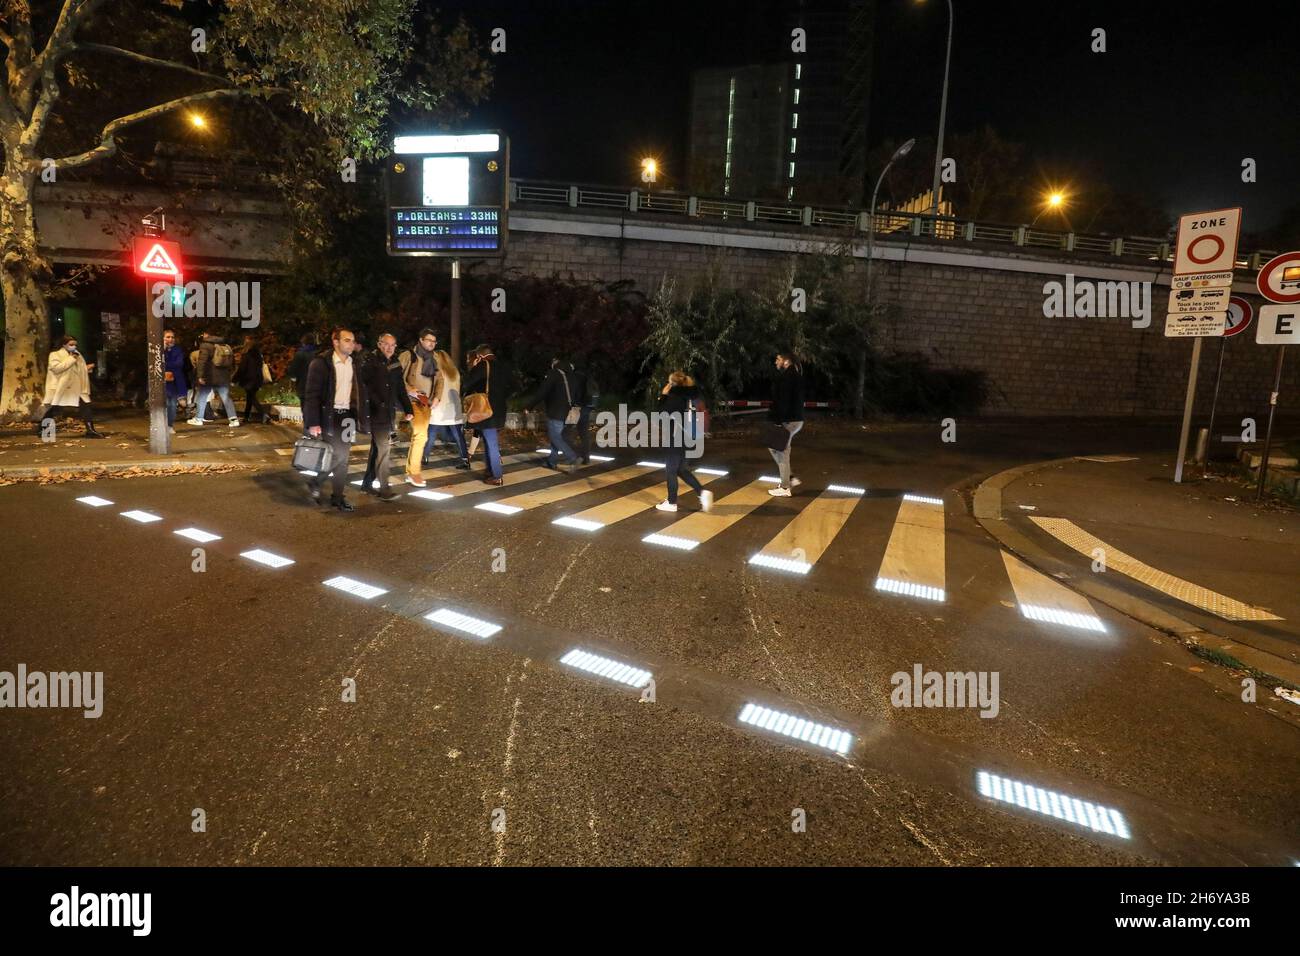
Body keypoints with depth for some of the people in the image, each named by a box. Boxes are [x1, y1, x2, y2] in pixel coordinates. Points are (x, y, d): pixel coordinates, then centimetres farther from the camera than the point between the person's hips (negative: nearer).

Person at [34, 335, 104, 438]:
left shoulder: (77, 355, 14)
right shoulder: (55, 355, -6)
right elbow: (56, 368, -24)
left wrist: (87, 368, 3)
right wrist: (71, 359, -22)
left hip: (75, 389, 5)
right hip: (58, 389, -5)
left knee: (85, 407, -5)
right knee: (50, 410, 4)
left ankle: (90, 430, -5)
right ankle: (41, 429, 20)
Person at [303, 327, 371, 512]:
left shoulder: (354, 364, 9)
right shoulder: (321, 363, -9)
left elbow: (361, 392, 11)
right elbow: (312, 394, -11)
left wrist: (363, 419, 5)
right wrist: (313, 423, -17)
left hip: (347, 415, 5)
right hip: (328, 415, -5)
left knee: (343, 457, 8)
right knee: (337, 454, -11)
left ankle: (338, 497, 17)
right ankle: (315, 481, 14)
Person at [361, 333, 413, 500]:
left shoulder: (395, 365, 13)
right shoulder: (370, 363, -6)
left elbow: (401, 389, 14)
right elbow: (365, 387, -12)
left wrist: (408, 409, 6)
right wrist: (379, 404, -19)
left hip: (389, 413, 7)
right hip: (376, 413, -7)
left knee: (377, 449, 14)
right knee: (384, 449, -12)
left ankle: (367, 483, 25)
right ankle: (384, 489, -9)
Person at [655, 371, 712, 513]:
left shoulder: (674, 398, -18)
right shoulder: (684, 397, 9)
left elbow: (663, 413, -16)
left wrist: (663, 395, -9)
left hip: (675, 439, -9)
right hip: (681, 437, 9)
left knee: (671, 470, 3)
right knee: (681, 469, 17)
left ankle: (672, 503, 13)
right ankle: (702, 492, 10)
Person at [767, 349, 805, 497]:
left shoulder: (786, 377, -16)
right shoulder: (795, 375, 15)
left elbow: (783, 401, -23)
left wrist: (778, 421, -22)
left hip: (787, 420, -10)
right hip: (796, 419, 10)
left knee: (782, 452, -1)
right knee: (775, 447, 19)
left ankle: (785, 488, 6)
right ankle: (789, 478, 20)